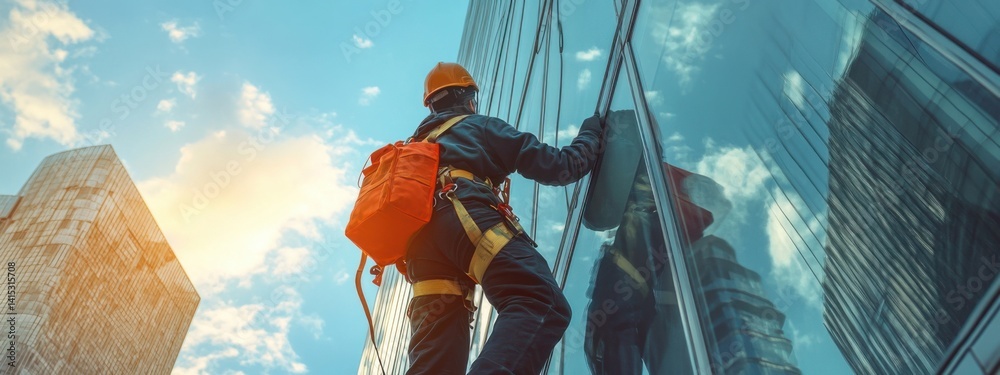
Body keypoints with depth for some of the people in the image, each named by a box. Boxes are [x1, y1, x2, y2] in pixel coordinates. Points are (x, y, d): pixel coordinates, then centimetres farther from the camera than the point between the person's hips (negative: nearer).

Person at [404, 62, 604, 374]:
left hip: (418, 238, 7)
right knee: (543, 305, -24)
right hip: (463, 213, -6)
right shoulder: (480, 126, 24)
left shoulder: (416, 148, 42)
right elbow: (557, 166, 17)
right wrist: (591, 133, 35)